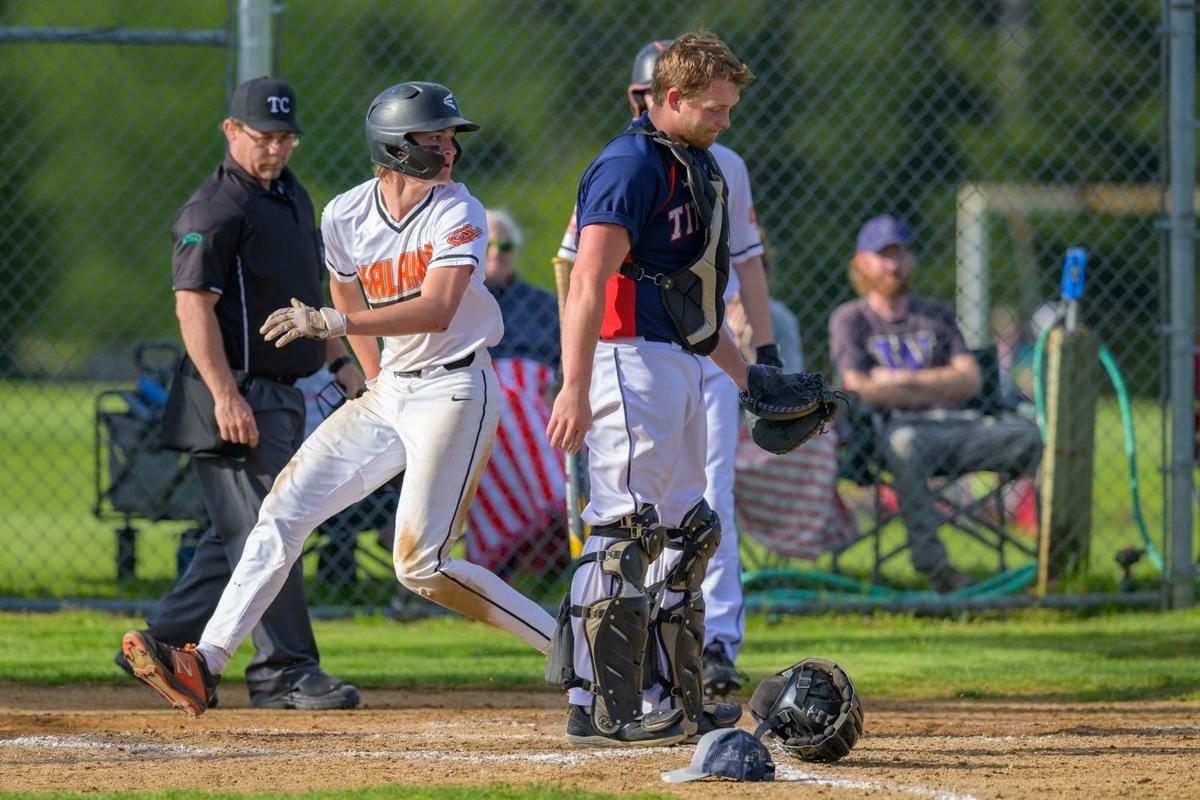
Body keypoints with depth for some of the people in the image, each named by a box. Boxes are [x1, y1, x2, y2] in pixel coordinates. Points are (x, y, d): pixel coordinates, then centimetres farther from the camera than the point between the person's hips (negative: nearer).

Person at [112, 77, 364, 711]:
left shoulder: (292, 196, 16)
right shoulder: (214, 211, -13)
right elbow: (193, 304, -20)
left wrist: (338, 360, 18)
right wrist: (226, 395, -26)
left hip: (283, 395, 9)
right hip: (238, 393, -9)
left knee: (239, 535, 12)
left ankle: (162, 643, 19)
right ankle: (286, 671, -9)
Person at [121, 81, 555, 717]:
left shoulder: (457, 212, -14)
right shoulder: (346, 217, 1)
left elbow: (438, 310, -27)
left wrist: (332, 324, -33)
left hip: (453, 392, -6)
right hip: (388, 393, 6)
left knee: (419, 566, -16)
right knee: (286, 506, -2)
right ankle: (204, 665, -3)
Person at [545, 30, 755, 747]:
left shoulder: (699, 168, 19)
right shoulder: (632, 164, -13)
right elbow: (589, 282, -22)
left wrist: (745, 373, 25)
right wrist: (576, 388, -30)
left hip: (685, 366, 10)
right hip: (633, 359, -10)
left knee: (685, 531, 13)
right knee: (627, 528, -12)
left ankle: (672, 699, 20)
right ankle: (600, 708, -12)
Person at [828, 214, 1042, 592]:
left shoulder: (937, 315, 26)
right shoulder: (849, 319, 15)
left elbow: (970, 381, 12)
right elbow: (859, 388, -1)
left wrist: (904, 380, 0)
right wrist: (938, 389, 2)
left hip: (959, 428, 4)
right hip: (897, 427, -4)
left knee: (1025, 432, -25)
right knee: (904, 444, -42)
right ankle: (931, 561, -43)